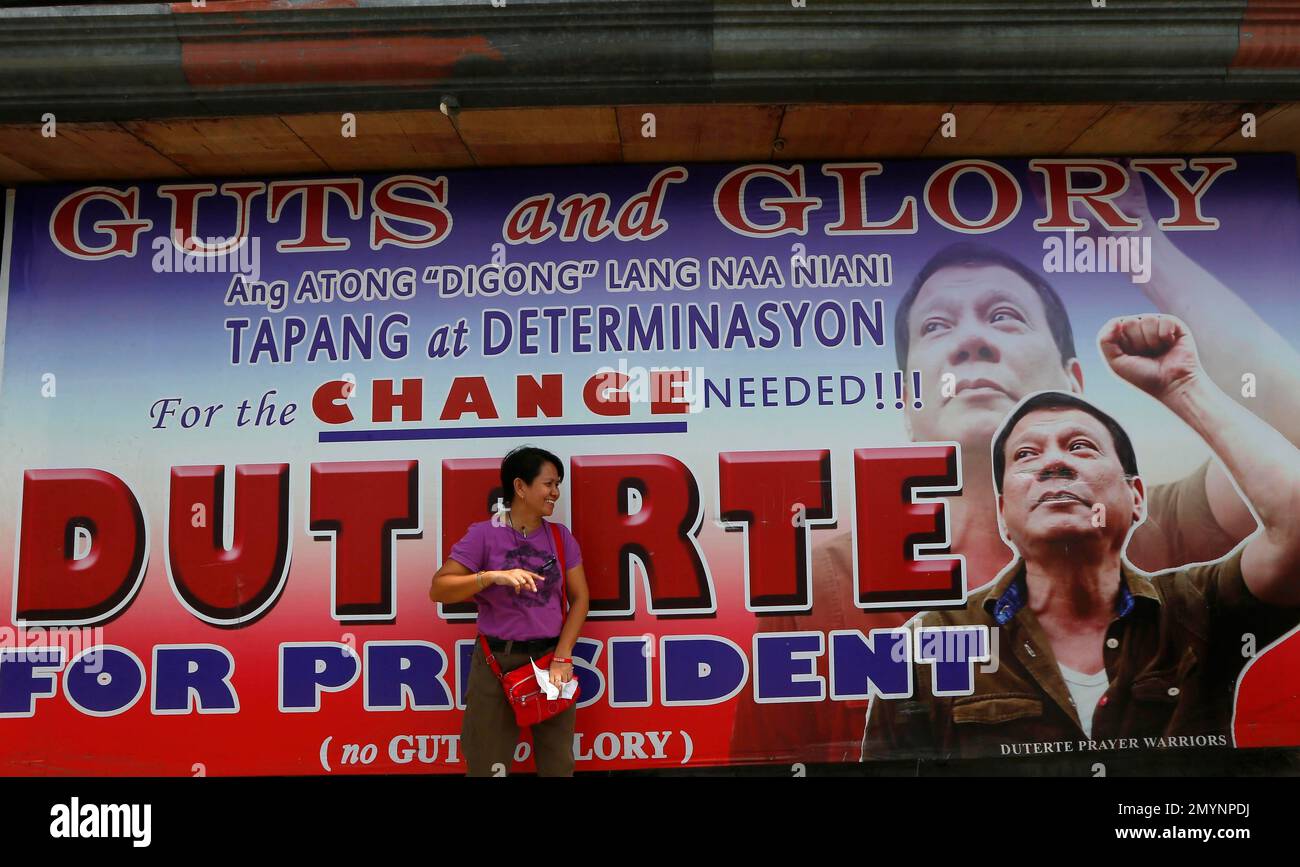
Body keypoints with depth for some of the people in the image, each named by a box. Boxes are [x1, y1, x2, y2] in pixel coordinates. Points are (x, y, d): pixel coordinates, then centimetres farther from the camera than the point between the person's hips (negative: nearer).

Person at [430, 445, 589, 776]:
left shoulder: (560, 536, 5)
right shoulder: (484, 534, -7)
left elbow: (579, 598, 5)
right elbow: (438, 590, -11)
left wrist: (562, 657, -6)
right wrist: (493, 576, -25)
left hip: (552, 657, 4)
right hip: (498, 661, -3)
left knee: (558, 764, 11)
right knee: (489, 764, 4)